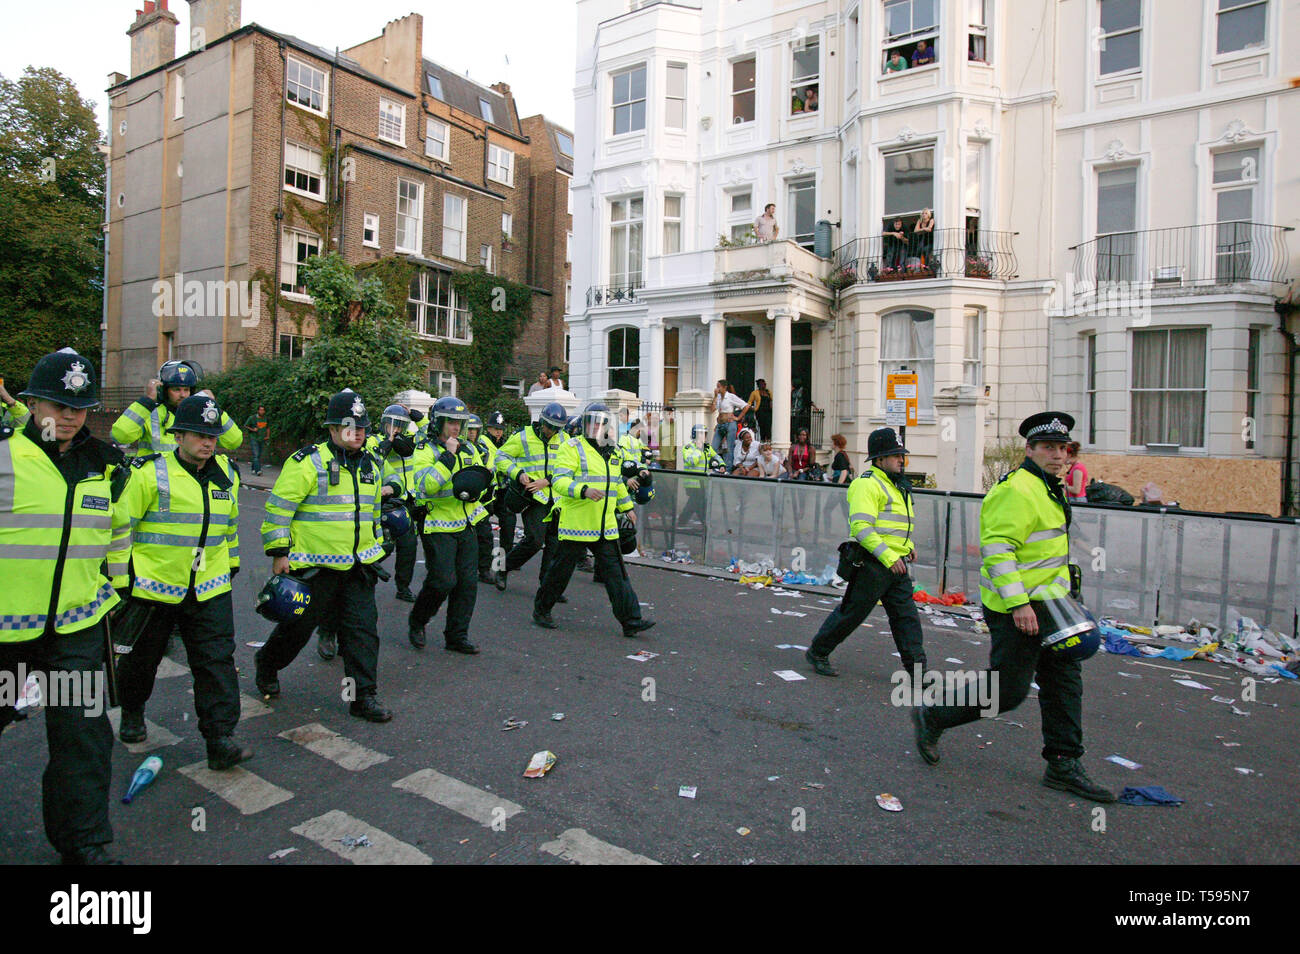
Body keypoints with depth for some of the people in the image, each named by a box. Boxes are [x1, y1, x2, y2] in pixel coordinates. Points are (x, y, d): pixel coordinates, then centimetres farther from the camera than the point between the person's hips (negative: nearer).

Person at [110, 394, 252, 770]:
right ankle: (132, 712, 46)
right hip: (153, 587, -3)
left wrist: (231, 563, 23)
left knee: (217, 662, -4)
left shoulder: (226, 474, 6)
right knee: (141, 659, 17)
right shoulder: (150, 473, -10)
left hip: (210, 590, 3)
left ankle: (220, 739, 0)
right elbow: (119, 524, -7)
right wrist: (120, 579, -7)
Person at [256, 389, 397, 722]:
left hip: (358, 567, 5)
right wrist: (279, 552, -10)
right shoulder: (308, 461, -10)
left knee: (363, 629, 1)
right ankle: (266, 663, 42)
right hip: (314, 566, -5)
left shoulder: (370, 465, 12)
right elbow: (278, 507, -9)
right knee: (299, 625, 12)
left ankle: (363, 695, 9)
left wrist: (375, 547, 25)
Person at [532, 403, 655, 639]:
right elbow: (560, 481, -18)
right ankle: (541, 610, 26)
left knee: (617, 574, 2)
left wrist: (627, 507, 35)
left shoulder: (612, 451, 16)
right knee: (561, 570, 6)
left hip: (606, 527, 6)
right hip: (576, 525, -6)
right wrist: (584, 490, -33)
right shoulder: (572, 448, -7)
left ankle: (630, 621, 4)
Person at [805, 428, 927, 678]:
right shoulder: (867, 484, -13)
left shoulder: (898, 486, 19)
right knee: (851, 613, 1)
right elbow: (861, 526, -22)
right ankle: (817, 653, 18)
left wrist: (909, 545, 13)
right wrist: (888, 556, -25)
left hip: (896, 565, 9)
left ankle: (917, 669, 12)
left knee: (907, 616, 5)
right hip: (871, 564, -9)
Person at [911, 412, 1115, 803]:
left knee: (1065, 679, 11)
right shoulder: (1017, 490, -18)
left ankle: (1063, 766, 22)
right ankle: (931, 717, 13)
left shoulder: (1050, 489, 16)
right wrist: (1018, 603, -28)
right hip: (1017, 608, -10)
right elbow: (997, 549, -25)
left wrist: (1061, 596, 25)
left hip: (1047, 604, 10)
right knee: (1008, 690, -4)